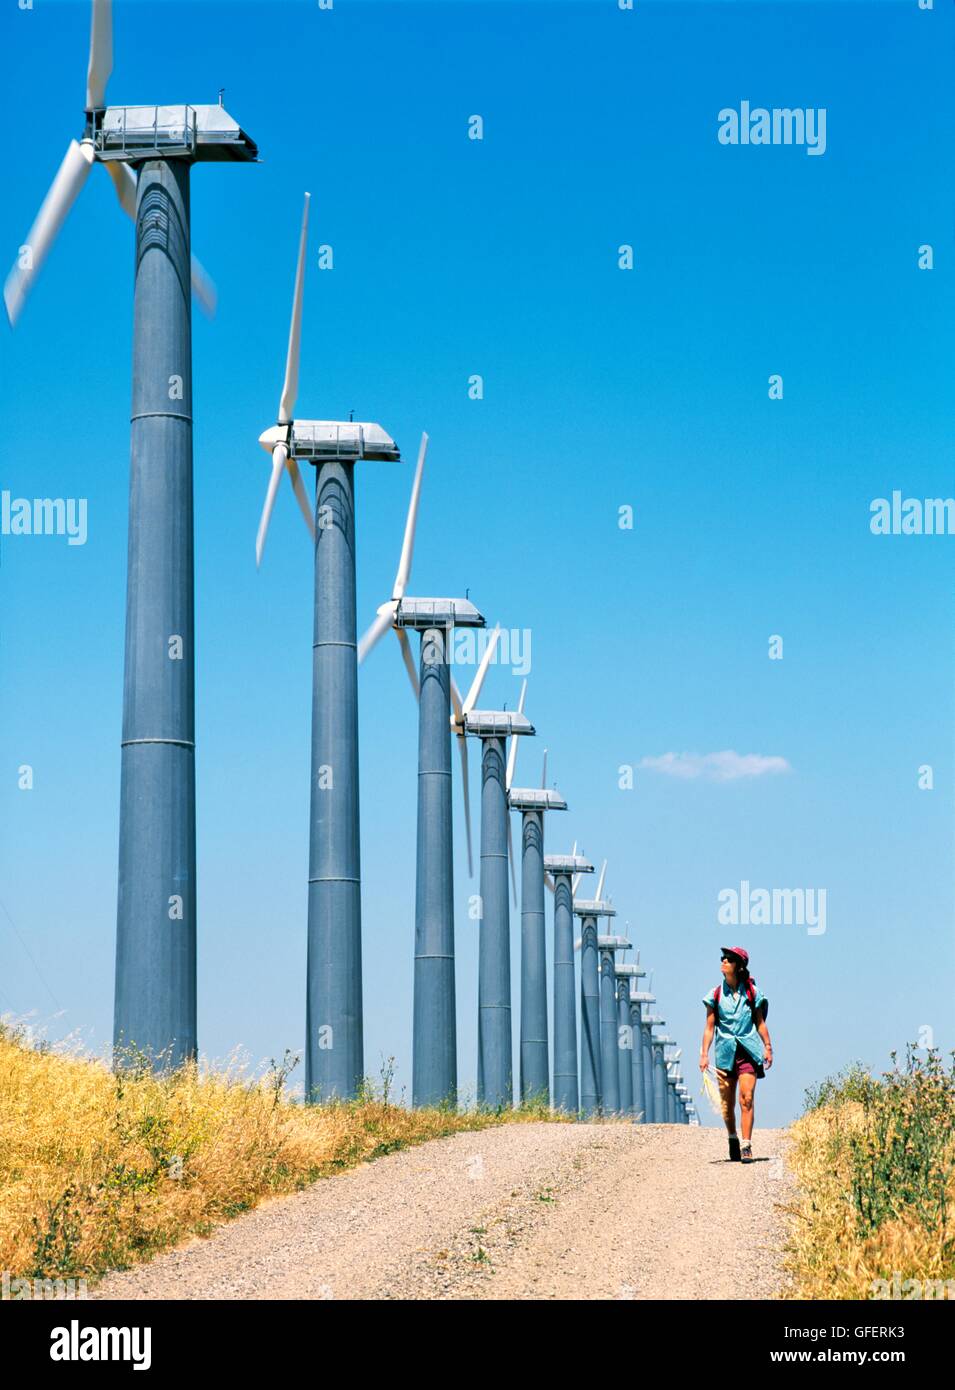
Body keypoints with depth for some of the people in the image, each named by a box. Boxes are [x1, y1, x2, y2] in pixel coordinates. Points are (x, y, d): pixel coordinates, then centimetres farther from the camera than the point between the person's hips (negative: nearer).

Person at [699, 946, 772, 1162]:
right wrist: (704, 1053, -2)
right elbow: (709, 1026, 5)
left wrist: (767, 1047, 5)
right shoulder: (716, 995, 3)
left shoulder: (751, 992, 2)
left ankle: (746, 1146, -12)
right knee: (727, 1102, 7)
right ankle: (732, 1139, 30)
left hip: (748, 1050, -2)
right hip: (725, 1052, 2)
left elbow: (760, 1022, 8)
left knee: (746, 1098, -12)